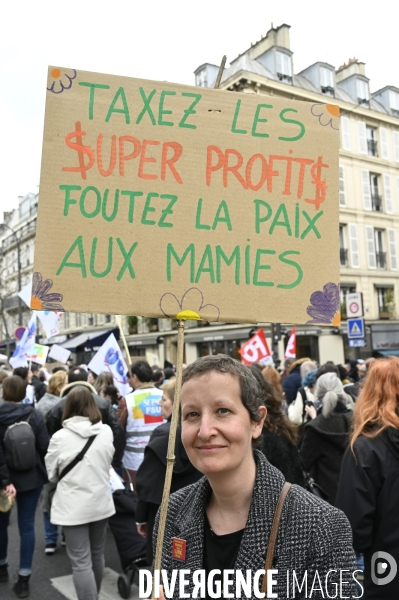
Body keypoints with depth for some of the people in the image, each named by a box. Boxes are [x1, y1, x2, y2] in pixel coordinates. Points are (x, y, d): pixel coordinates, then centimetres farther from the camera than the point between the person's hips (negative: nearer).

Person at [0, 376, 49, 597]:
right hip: (31, 477, 0)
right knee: (27, 526, 7)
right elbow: (45, 446, -10)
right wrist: (43, 471, 6)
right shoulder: (35, 414, -9)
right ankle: (24, 579, 10)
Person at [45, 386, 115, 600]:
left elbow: (51, 474, -4)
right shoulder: (107, 431, -7)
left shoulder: (60, 437, -16)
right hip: (101, 503, 4)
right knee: (97, 555, 21)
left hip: (73, 507, -4)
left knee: (81, 562, 4)